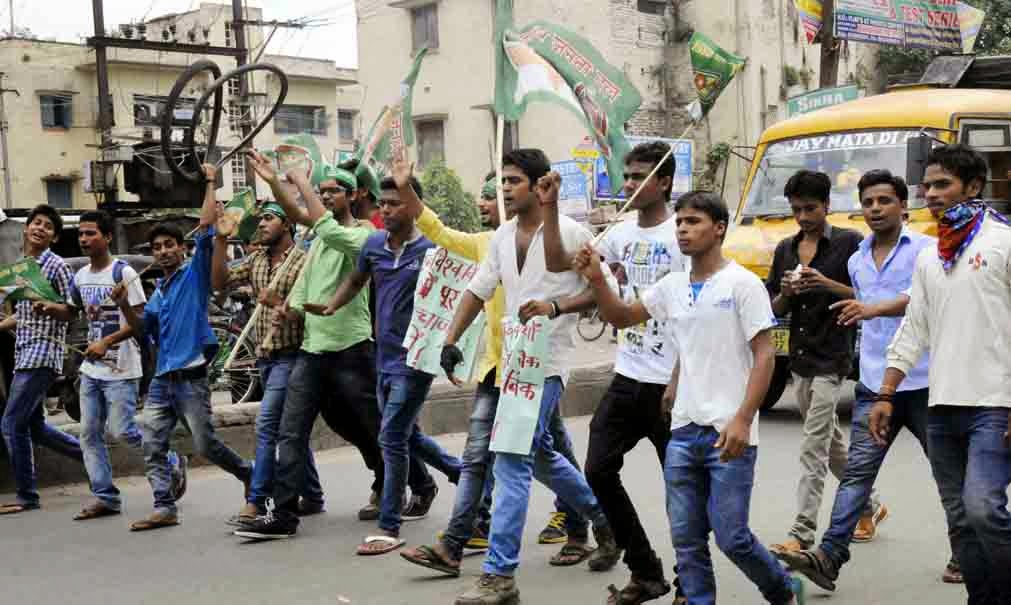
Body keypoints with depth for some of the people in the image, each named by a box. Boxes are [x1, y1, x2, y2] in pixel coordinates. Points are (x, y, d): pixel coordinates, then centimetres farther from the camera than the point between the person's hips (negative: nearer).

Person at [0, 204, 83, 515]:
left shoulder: (57, 266, -7)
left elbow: (72, 311, -10)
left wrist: (48, 307, -28)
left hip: (42, 354, -9)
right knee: (34, 426, 13)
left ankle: (27, 497, 0)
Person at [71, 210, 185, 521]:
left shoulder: (123, 273, -11)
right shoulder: (80, 276, 11)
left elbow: (140, 319, -14)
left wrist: (106, 342, -23)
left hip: (121, 369, -7)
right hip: (91, 369, 7)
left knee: (123, 430, -8)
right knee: (89, 434, 3)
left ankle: (172, 463, 15)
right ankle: (105, 497, 10)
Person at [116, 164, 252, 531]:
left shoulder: (195, 273, 0)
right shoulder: (158, 291, 20)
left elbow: (206, 227, -8)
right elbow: (143, 328, 21)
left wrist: (210, 183, -3)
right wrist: (124, 305, 5)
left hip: (191, 377, -7)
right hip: (162, 379, 7)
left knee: (205, 445, -4)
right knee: (152, 447, -1)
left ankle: (249, 475, 19)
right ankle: (165, 508, 2)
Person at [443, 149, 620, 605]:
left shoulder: (570, 233, -10)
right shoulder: (503, 236, 9)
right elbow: (478, 290, 13)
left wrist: (556, 307, -19)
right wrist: (450, 341, 4)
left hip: (547, 361, -8)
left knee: (512, 459, -13)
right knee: (541, 452, 19)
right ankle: (603, 520, 40)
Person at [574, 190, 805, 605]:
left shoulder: (742, 283, -7)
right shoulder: (672, 287, 10)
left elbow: (765, 356, -10)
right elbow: (620, 317, 20)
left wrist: (742, 420, -18)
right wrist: (597, 280, 1)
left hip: (728, 433, -6)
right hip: (683, 431, 6)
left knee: (731, 536, -3)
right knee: (686, 538, 6)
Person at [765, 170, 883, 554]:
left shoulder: (848, 243, -6)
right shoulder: (785, 250, 11)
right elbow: (774, 310, 12)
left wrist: (827, 284, -21)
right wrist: (786, 293, -10)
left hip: (831, 358, -7)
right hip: (800, 357, 7)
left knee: (813, 449, -10)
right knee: (831, 441, 18)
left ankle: (802, 534, -9)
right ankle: (869, 505, 36)